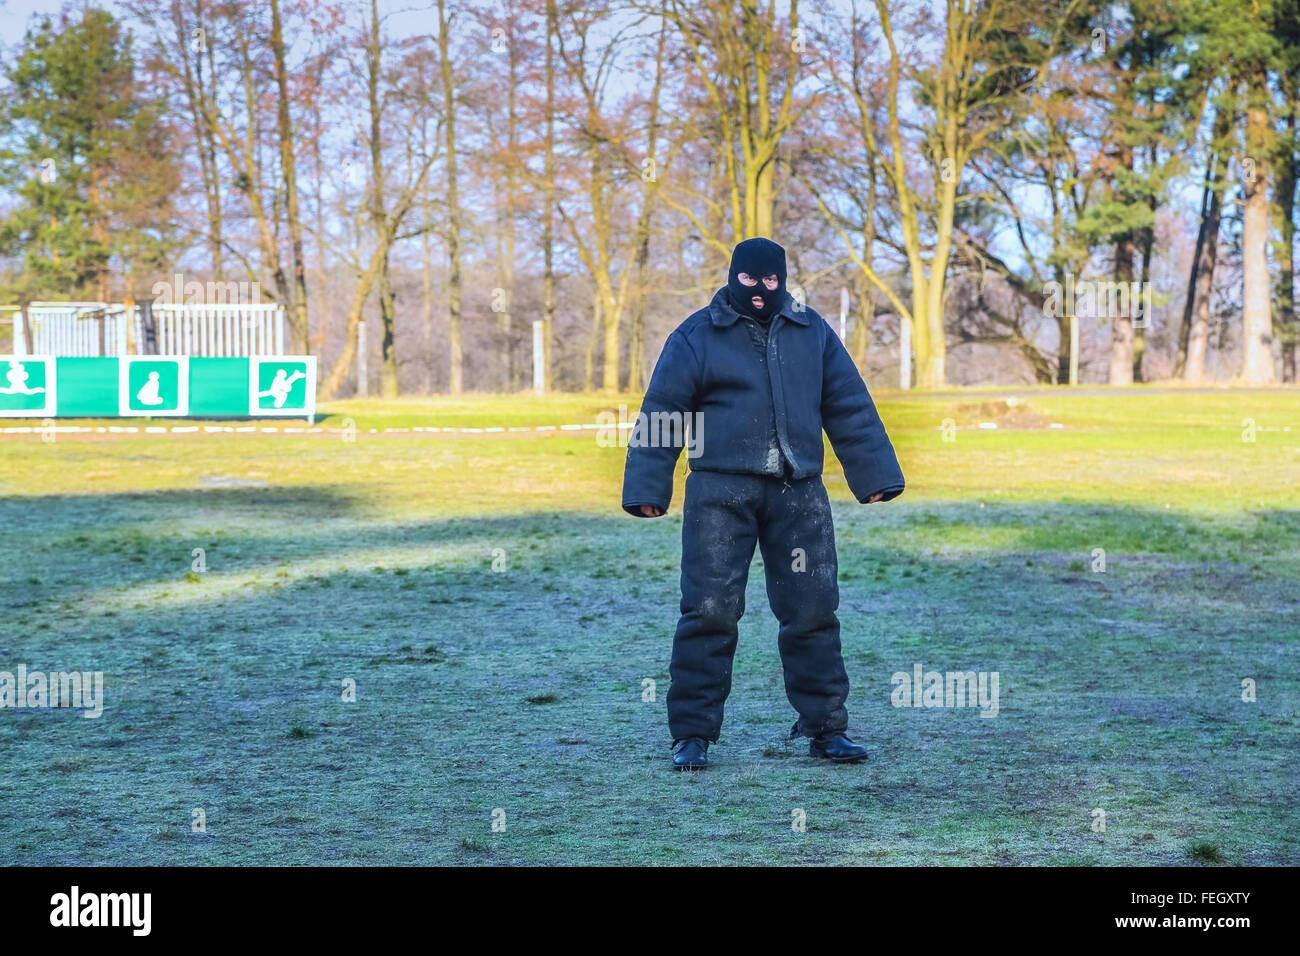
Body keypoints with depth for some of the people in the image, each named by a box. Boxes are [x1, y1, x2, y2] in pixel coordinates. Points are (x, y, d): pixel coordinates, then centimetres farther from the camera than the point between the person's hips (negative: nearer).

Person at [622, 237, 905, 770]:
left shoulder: (812, 333, 13)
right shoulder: (696, 337, 3)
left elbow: (850, 409, 14)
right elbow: (661, 414, 2)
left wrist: (875, 476, 9)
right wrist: (647, 487, -4)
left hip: (797, 493, 3)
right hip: (720, 492, -3)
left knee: (812, 611, 3)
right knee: (710, 611, -7)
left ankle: (825, 727, 14)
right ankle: (693, 734, 2)